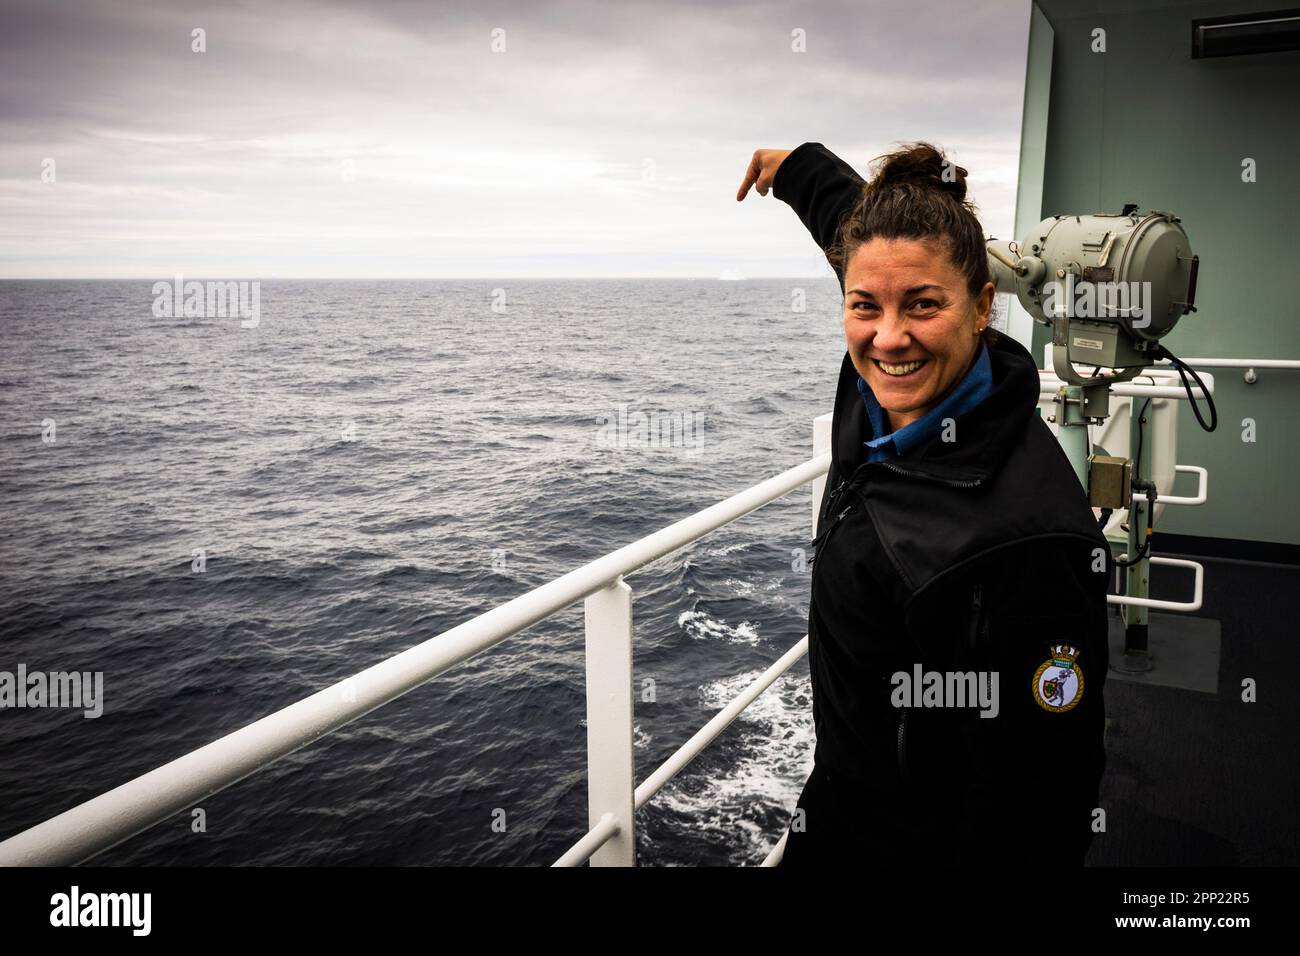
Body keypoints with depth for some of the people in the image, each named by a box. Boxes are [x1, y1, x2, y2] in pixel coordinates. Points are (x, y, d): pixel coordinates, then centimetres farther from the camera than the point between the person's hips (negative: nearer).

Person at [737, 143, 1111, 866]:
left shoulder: (1027, 536, -34)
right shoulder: (880, 394, -12)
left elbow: (1040, 805, -26)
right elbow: (860, 221, 10)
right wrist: (797, 165, 24)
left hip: (923, 842, -7)